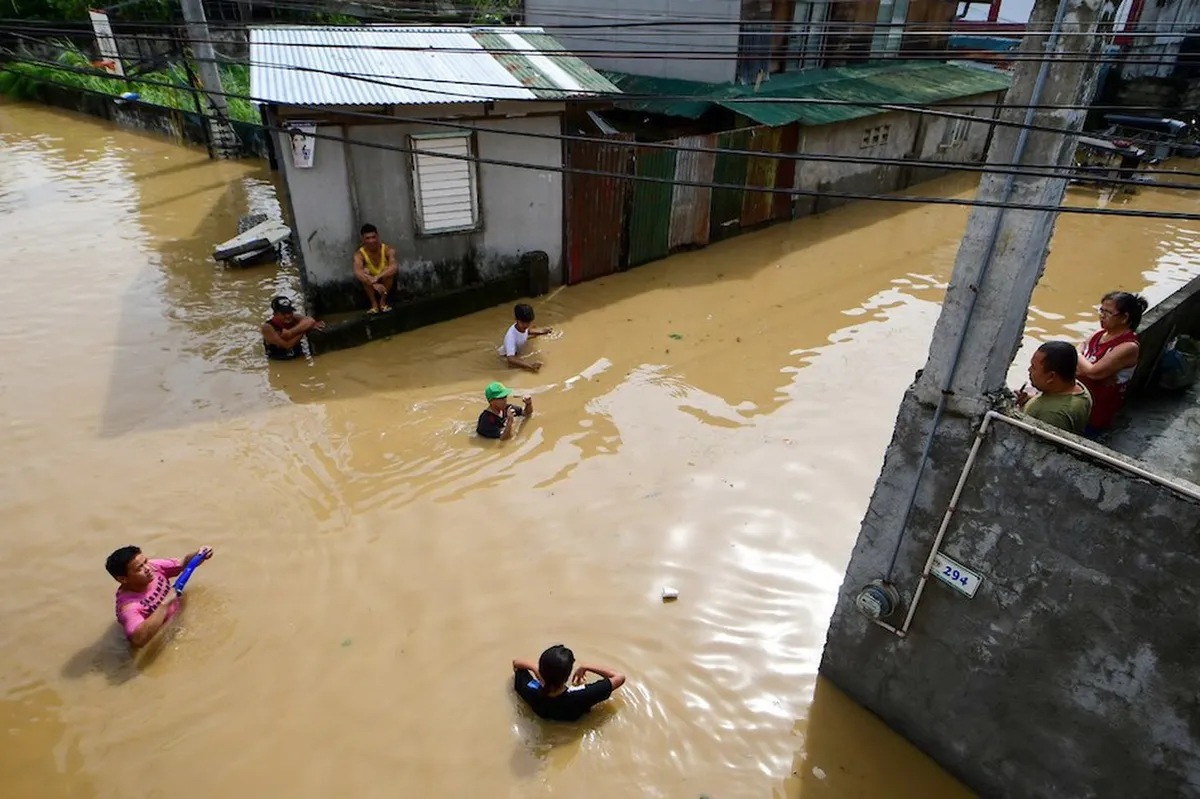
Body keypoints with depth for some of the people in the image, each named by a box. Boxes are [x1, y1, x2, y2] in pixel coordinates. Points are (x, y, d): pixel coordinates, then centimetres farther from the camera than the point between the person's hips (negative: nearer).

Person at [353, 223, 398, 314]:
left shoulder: (387, 250, -20)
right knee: (365, 271, -28)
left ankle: (383, 302, -12)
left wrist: (377, 277, -53)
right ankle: (374, 304, -17)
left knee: (387, 270, -29)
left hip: (387, 283, 0)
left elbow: (395, 267, -39)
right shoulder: (360, 254, -20)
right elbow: (357, 272, -39)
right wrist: (374, 283, -56)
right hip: (371, 286, 0)